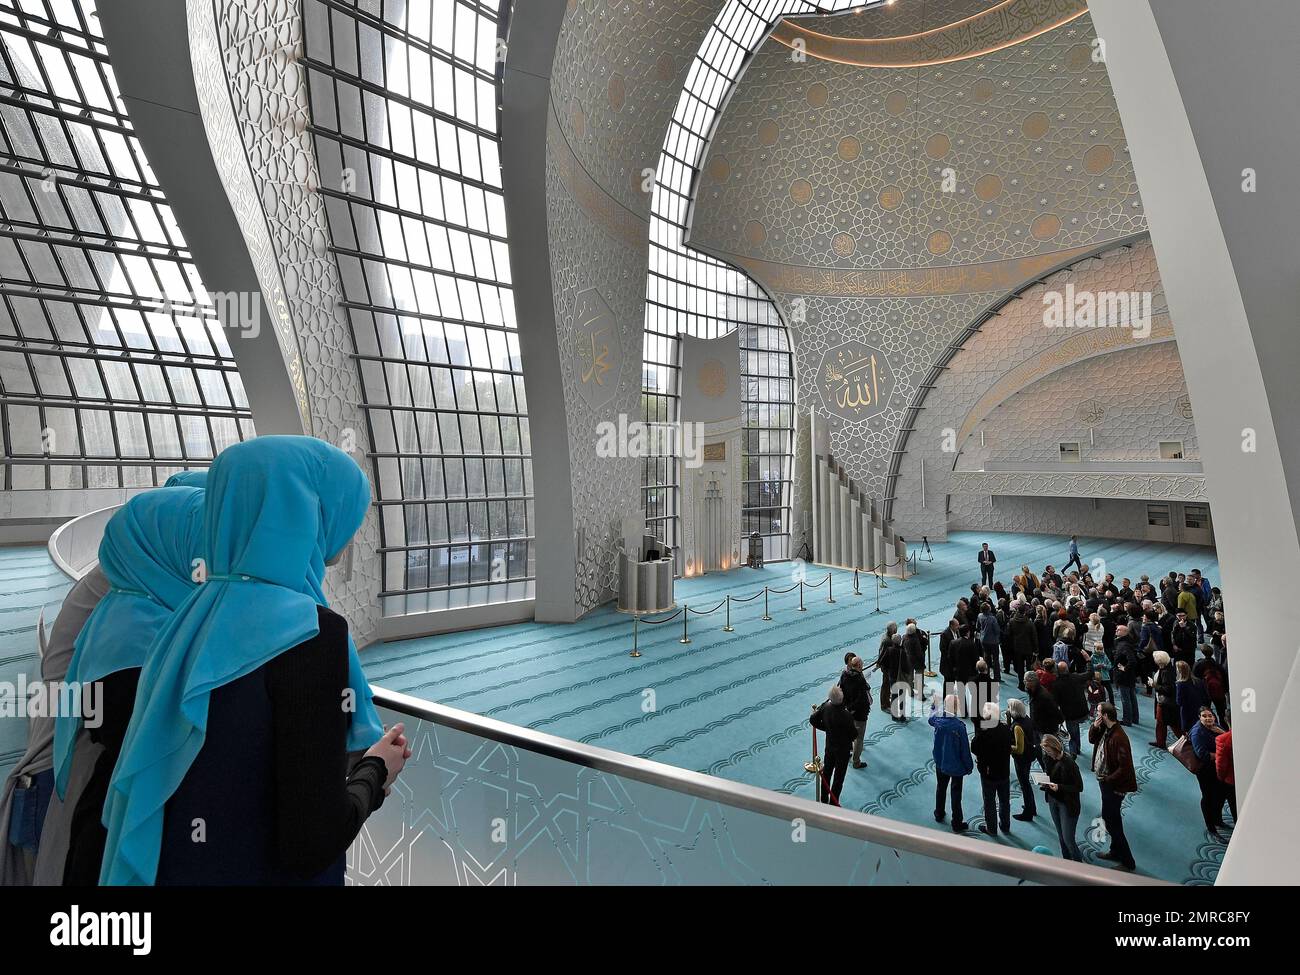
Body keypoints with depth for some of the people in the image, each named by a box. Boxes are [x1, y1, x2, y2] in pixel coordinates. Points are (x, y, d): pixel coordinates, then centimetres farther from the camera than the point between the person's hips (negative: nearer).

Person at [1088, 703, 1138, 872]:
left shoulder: (1119, 737, -29)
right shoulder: (1104, 729, -2)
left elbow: (1125, 767, -28)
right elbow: (1092, 739, 15)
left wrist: (1107, 780, -22)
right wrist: (1094, 727, -4)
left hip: (1113, 786, -9)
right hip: (1104, 781, 9)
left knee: (1113, 823, 2)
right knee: (1109, 818, 23)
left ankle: (1128, 862, 16)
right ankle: (1115, 852, 39)